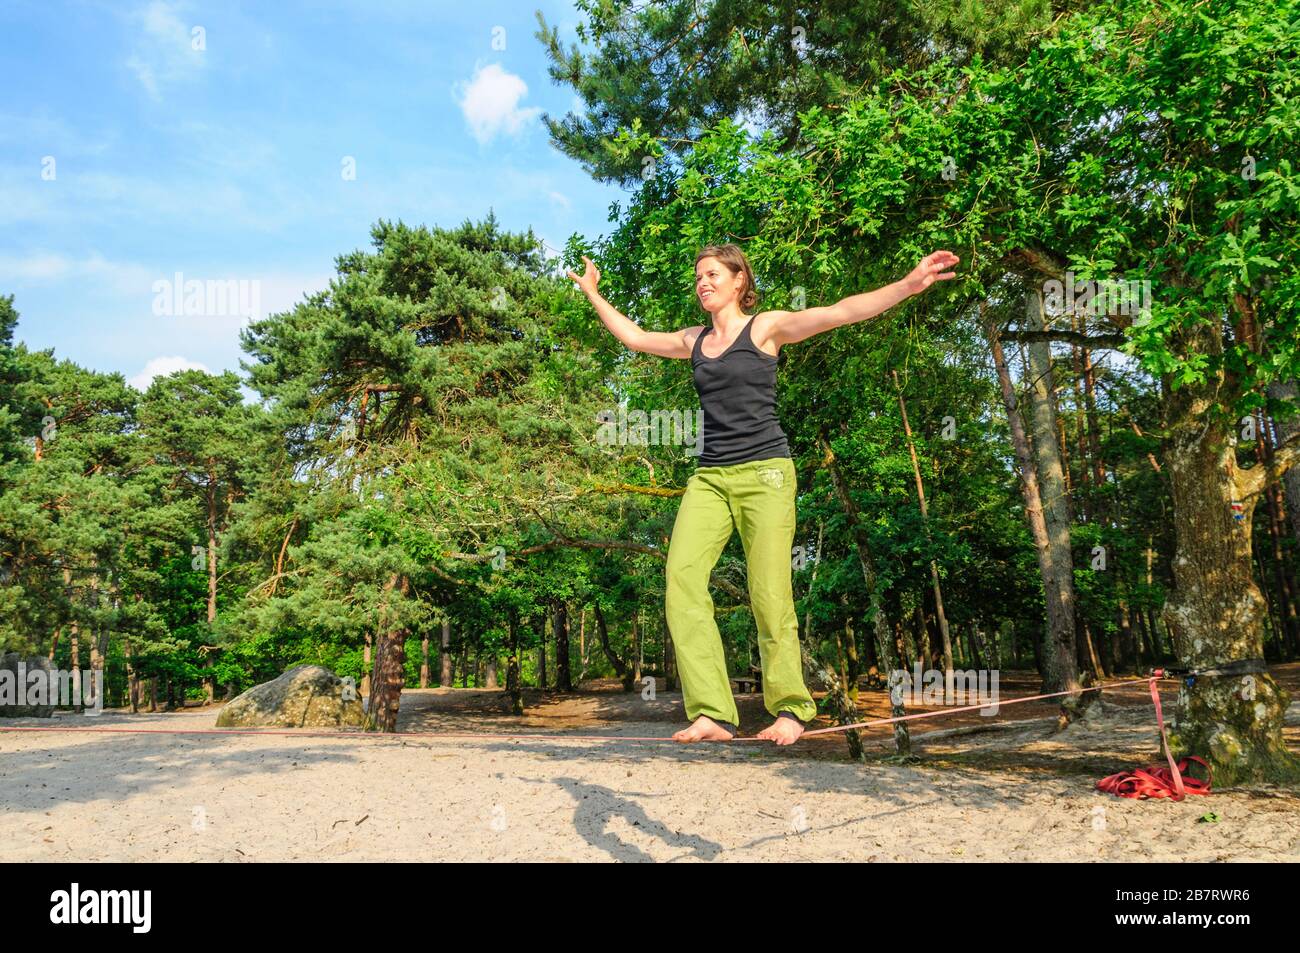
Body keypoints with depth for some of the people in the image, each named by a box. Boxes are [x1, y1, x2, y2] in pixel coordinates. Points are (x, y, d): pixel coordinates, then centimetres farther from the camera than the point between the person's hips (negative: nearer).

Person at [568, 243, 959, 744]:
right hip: (709, 478, 5)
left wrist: (909, 284, -18)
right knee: (681, 575, -16)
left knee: (770, 595, -8)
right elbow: (634, 337, 34)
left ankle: (790, 708, 12)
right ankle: (712, 713, -17)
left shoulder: (766, 327, 3)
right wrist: (592, 293, 41)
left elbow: (841, 312, -7)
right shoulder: (694, 340, 19)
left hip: (763, 473, -4)